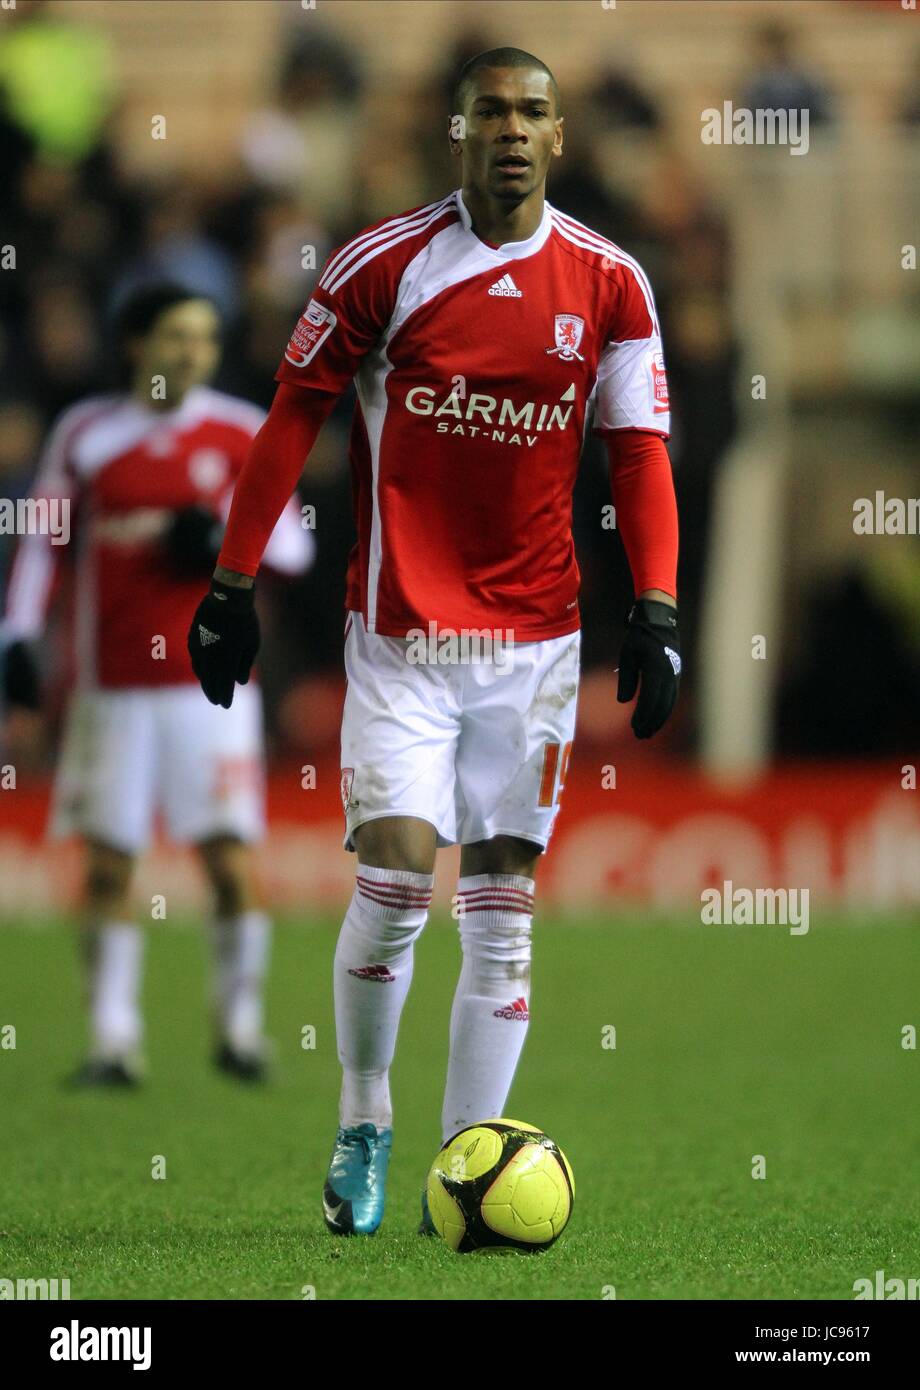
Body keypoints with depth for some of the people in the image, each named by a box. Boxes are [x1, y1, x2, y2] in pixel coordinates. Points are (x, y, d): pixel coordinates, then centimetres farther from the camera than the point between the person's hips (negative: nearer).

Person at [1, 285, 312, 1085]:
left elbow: (295, 543, 7)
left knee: (231, 861, -8)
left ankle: (240, 1027, 7)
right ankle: (114, 1041, 8)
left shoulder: (240, 434, 4)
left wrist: (226, 537, -12)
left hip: (212, 682, -1)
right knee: (108, 867, 1)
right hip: (113, 684, 1)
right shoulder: (86, 434, 5)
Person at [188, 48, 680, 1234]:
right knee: (396, 877, -13)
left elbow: (638, 456, 5)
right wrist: (232, 585, -1)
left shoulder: (607, 286, 3)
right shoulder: (384, 265, -4)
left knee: (502, 907, 3)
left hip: (536, 635, 3)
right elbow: (292, 420, 1)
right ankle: (361, 1127, 8)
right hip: (401, 632, -3)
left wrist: (654, 613, -6)